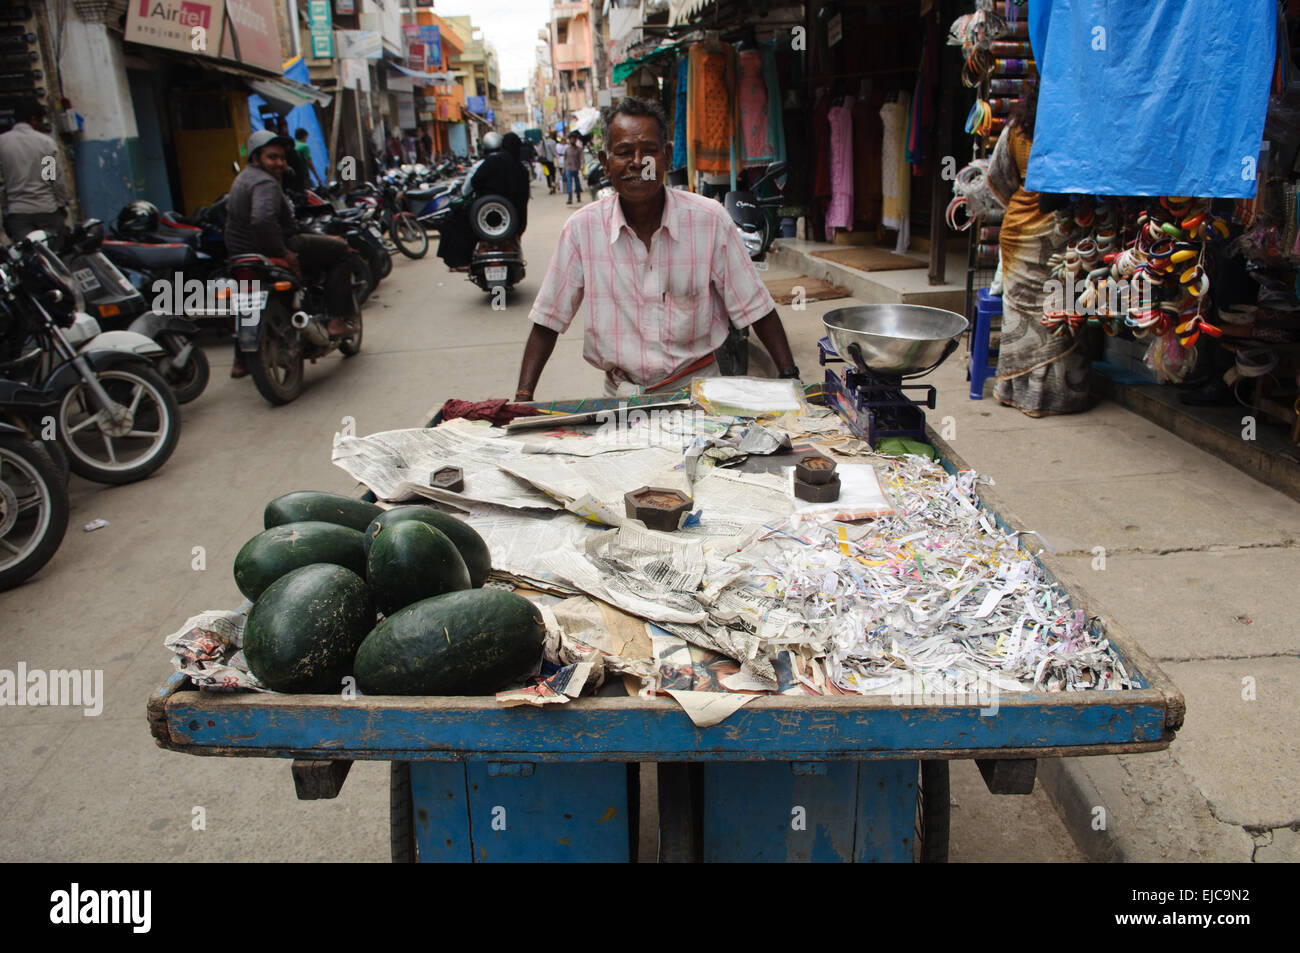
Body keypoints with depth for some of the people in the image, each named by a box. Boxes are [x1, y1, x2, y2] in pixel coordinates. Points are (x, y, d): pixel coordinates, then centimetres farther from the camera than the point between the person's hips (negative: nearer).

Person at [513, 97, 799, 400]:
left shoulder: (710, 219, -4)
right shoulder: (582, 228, -3)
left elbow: (754, 307, 2)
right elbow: (549, 319, 3)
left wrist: (790, 377, -5)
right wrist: (523, 397, -5)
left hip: (697, 387, -1)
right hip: (620, 395, 1)